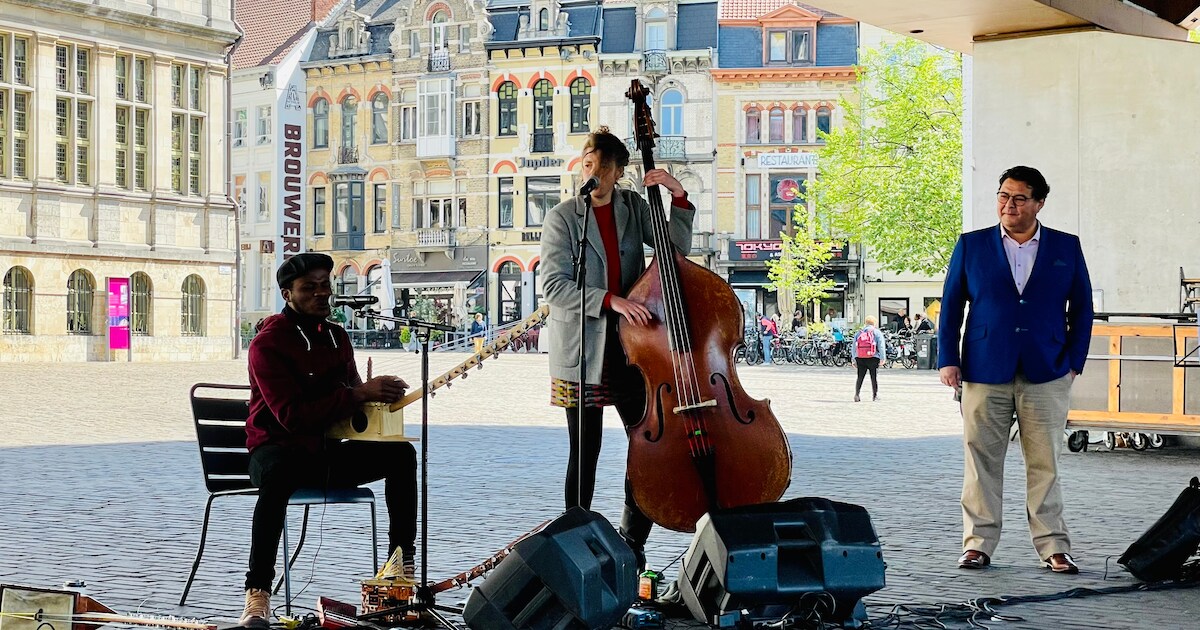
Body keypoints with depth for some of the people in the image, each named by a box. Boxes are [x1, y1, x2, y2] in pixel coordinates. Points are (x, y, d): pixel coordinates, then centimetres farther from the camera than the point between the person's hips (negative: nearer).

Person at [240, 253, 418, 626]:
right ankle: (258, 592, -42)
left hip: (326, 453, 7)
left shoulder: (336, 336, 11)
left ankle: (401, 562, -8)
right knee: (278, 473, -41)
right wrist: (358, 394, -26)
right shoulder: (268, 343, -13)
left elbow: (349, 398, 22)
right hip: (279, 449, -7)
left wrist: (379, 393, -3)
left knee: (401, 453, -12)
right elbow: (292, 415, -24)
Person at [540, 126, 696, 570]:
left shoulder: (634, 208, 8)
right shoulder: (562, 218, -3)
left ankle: (632, 540, 17)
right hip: (582, 350, -4)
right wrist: (610, 300, -22)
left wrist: (678, 199, -8)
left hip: (630, 345, 4)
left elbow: (677, 248, 5)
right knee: (585, 453, 0)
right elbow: (554, 285, -11)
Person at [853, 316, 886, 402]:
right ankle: (875, 395, 9)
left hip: (860, 359, 3)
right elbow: (881, 346, -5)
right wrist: (882, 358, -5)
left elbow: (854, 347, 14)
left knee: (860, 377, 5)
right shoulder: (877, 332, 2)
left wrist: (854, 360, 17)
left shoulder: (859, 333, 13)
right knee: (874, 377, 6)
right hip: (873, 358, -3)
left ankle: (857, 394, -9)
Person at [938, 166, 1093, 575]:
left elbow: (1082, 307, 10)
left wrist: (1074, 362, 1)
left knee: (1045, 464, 2)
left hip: (1046, 373, 0)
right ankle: (978, 543, 9)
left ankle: (1053, 548, 7)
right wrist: (948, 360, 0)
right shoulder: (971, 245, 7)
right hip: (984, 372, 0)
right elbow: (951, 305, 8)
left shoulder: (1066, 248, 8)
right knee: (981, 462, 2)